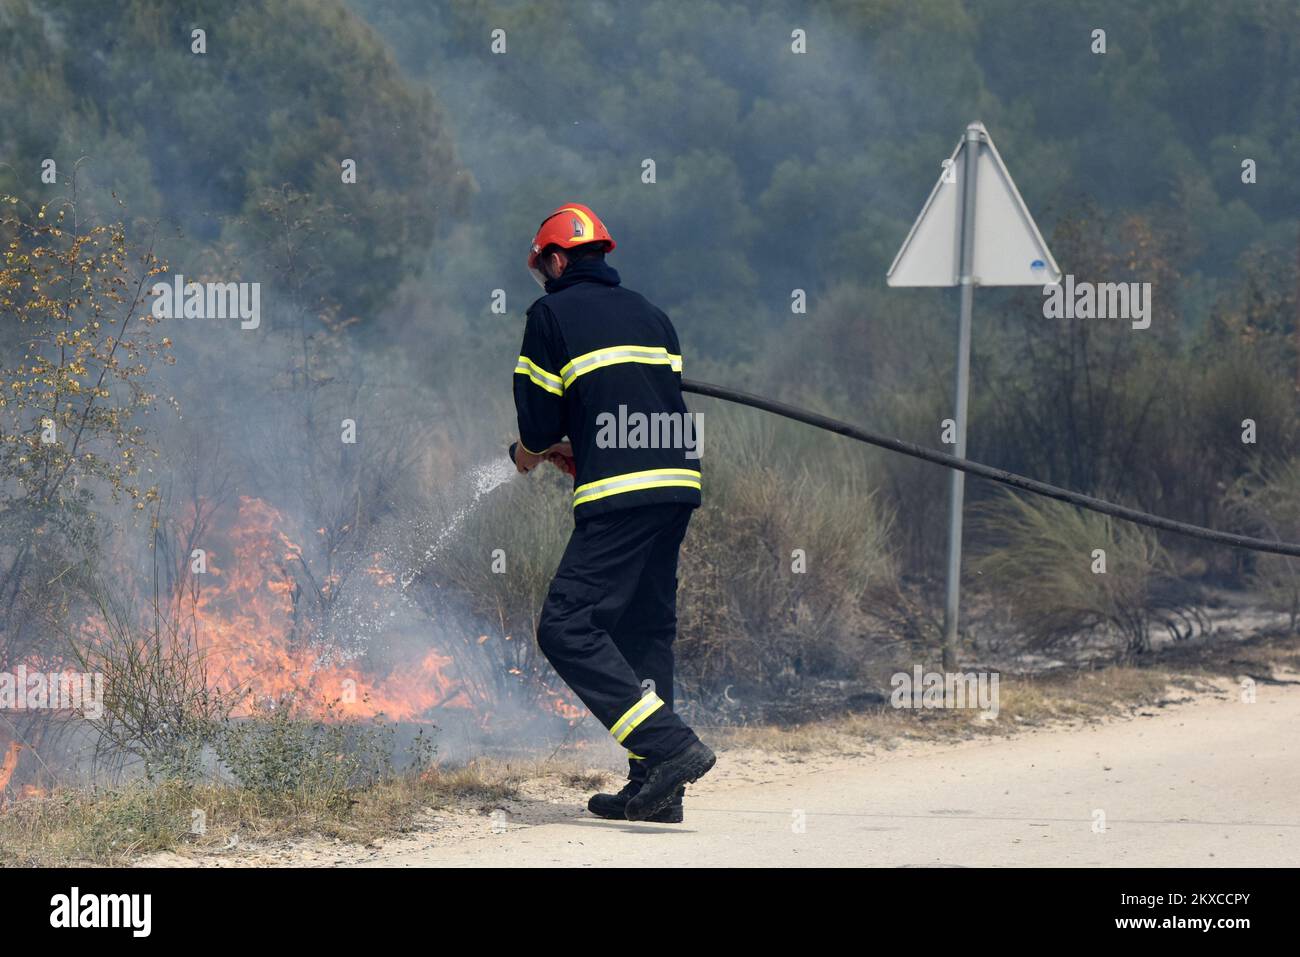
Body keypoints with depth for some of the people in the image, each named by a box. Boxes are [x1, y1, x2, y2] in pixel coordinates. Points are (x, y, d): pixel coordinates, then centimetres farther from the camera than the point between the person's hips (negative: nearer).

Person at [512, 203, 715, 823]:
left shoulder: (552, 314, 2)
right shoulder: (647, 313, 22)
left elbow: (540, 423, 1)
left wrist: (530, 454, 24)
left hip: (621, 494, -8)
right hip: (679, 481, 8)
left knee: (567, 627, -9)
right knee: (646, 628, 13)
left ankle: (671, 746, -21)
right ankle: (655, 789, 9)